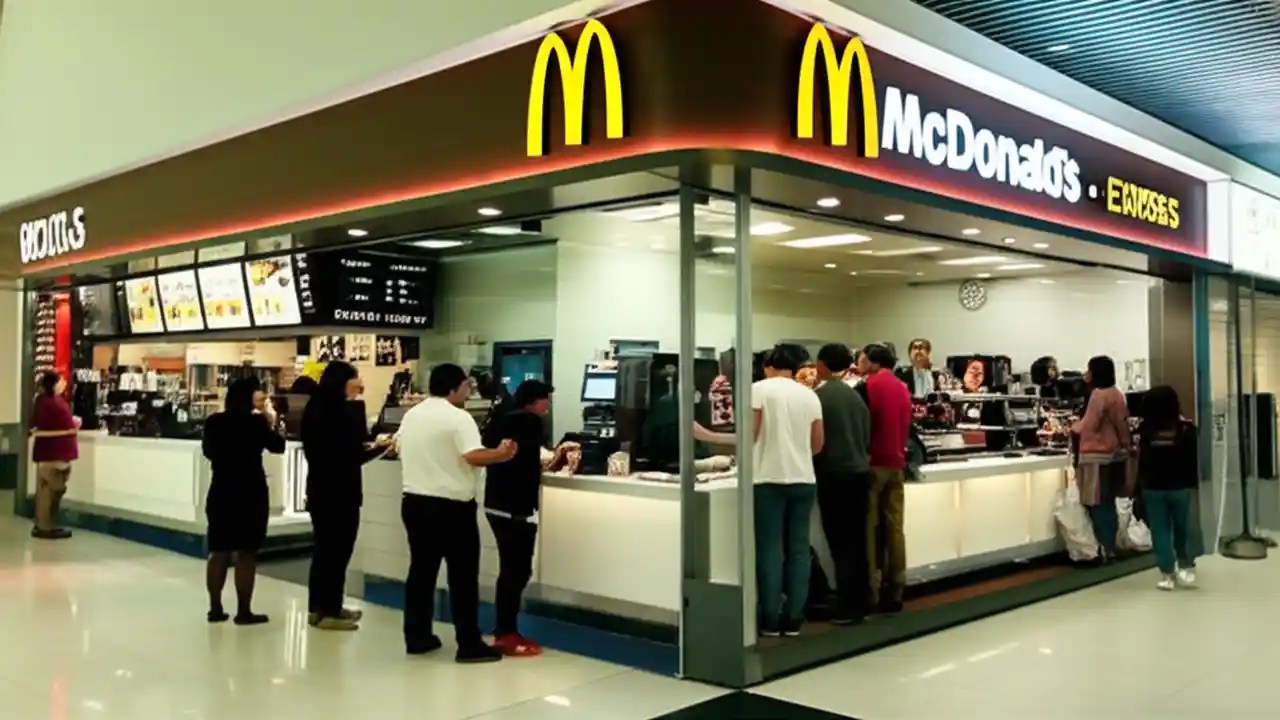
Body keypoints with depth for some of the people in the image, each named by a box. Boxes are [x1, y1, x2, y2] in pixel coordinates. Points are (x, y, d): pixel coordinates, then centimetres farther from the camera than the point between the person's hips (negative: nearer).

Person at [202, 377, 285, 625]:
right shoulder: (255, 422, -12)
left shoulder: (214, 422, 4)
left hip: (221, 491, 6)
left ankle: (215, 608, 16)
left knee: (219, 551, 12)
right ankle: (243, 611, 1)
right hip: (249, 493, -6)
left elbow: (209, 450, 18)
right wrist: (271, 423, 11)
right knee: (246, 553, -1)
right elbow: (278, 446, -1)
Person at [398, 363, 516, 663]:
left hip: (414, 501, 8)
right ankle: (469, 644, 2)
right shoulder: (458, 417, -14)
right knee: (463, 576, -1)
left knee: (421, 571, 14)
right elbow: (473, 456, -25)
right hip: (451, 507, -8)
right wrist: (502, 454, -12)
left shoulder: (411, 416, 11)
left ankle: (417, 637, 20)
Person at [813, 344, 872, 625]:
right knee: (857, 542, 10)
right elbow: (868, 437, 12)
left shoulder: (819, 396, -9)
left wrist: (813, 463, 10)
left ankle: (847, 609, 0)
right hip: (859, 472, 6)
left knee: (841, 544, -3)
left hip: (833, 475, -6)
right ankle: (860, 604, 15)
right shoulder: (856, 396, 9)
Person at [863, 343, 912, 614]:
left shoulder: (870, 385, -7)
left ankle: (871, 593, -4)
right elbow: (906, 426, 17)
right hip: (897, 464, 6)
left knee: (870, 528, -3)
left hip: (874, 462, -6)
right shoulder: (903, 389, 14)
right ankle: (895, 592, 7)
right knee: (895, 528, 5)